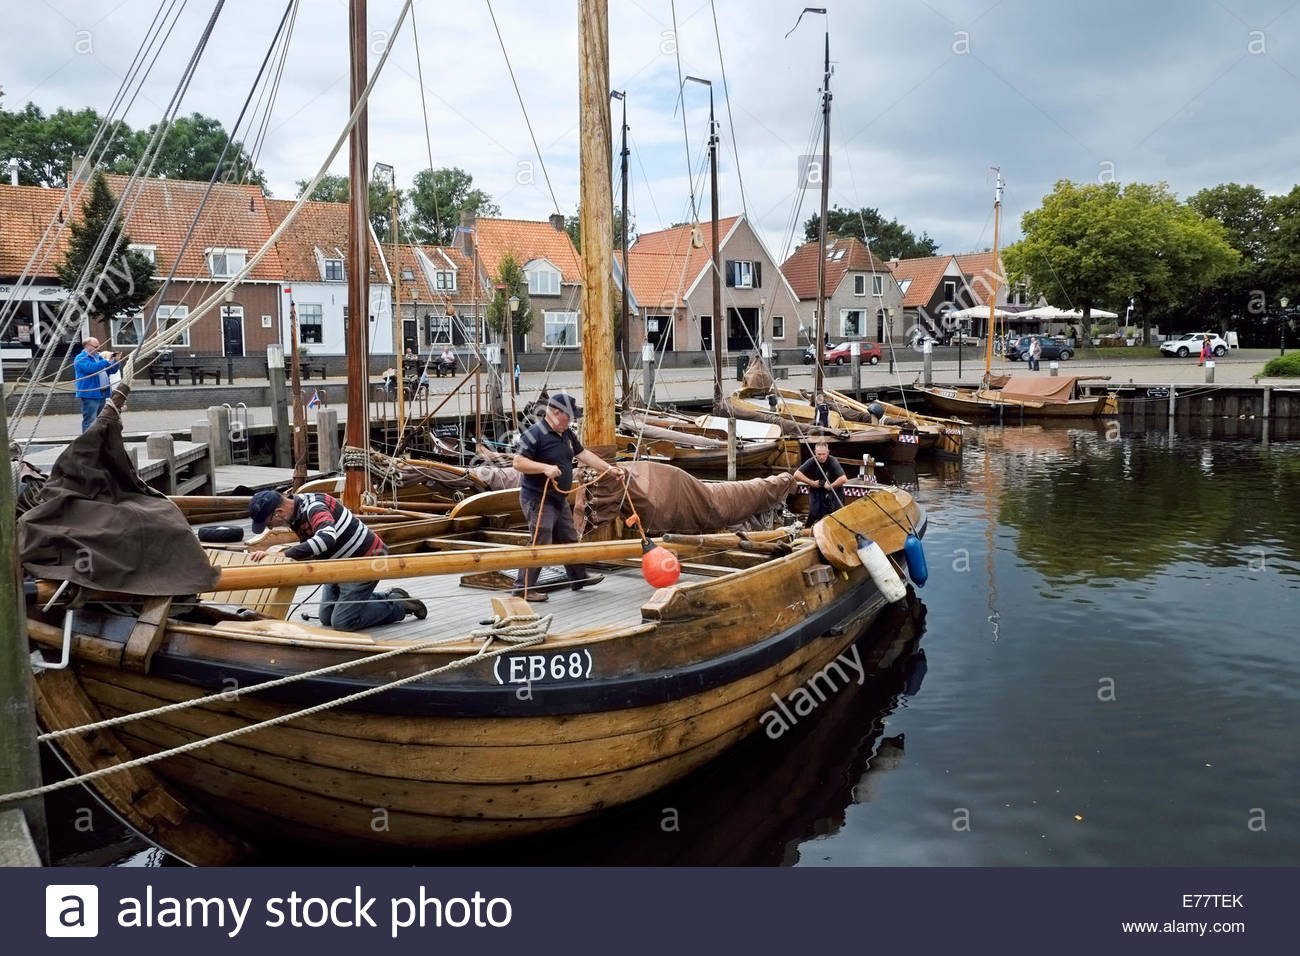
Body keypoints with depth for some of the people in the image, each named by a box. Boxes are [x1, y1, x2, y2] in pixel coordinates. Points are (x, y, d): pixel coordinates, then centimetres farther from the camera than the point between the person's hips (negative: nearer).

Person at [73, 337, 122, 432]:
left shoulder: (99, 356, 19)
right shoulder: (81, 358, -6)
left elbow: (111, 370, 21)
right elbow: (92, 368, -24)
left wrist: (116, 361, 3)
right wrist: (106, 361, -23)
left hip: (102, 394, 9)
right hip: (90, 395, -9)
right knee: (90, 422, -11)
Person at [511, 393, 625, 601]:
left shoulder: (566, 434, 11)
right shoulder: (535, 434, -17)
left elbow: (584, 454, 16)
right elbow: (518, 462, -21)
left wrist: (609, 469, 10)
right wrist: (545, 468, -33)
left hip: (559, 499, 9)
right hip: (538, 500, -9)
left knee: (569, 540, 20)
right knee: (539, 545, -10)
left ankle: (578, 578, 36)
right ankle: (522, 590, -3)